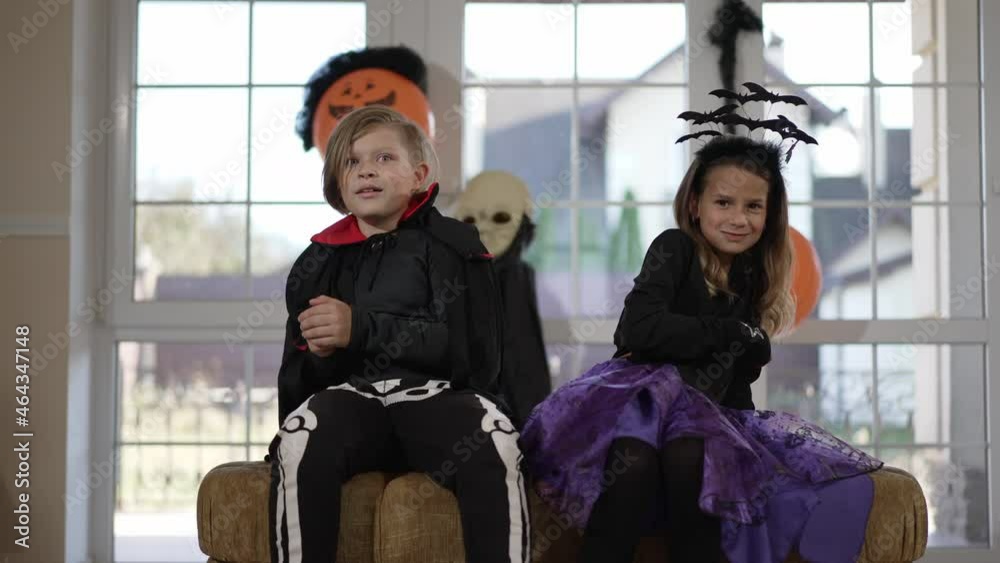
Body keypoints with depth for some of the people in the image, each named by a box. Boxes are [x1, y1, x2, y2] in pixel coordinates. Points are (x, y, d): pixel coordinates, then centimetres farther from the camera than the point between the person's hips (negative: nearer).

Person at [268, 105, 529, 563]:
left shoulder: (452, 247, 8)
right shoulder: (319, 263, 18)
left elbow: (473, 354, -6)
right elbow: (297, 382, 18)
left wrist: (360, 328, -14)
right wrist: (321, 355, -8)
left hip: (436, 396, -2)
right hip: (352, 398, 2)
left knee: (493, 440, -36)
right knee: (300, 438, -34)